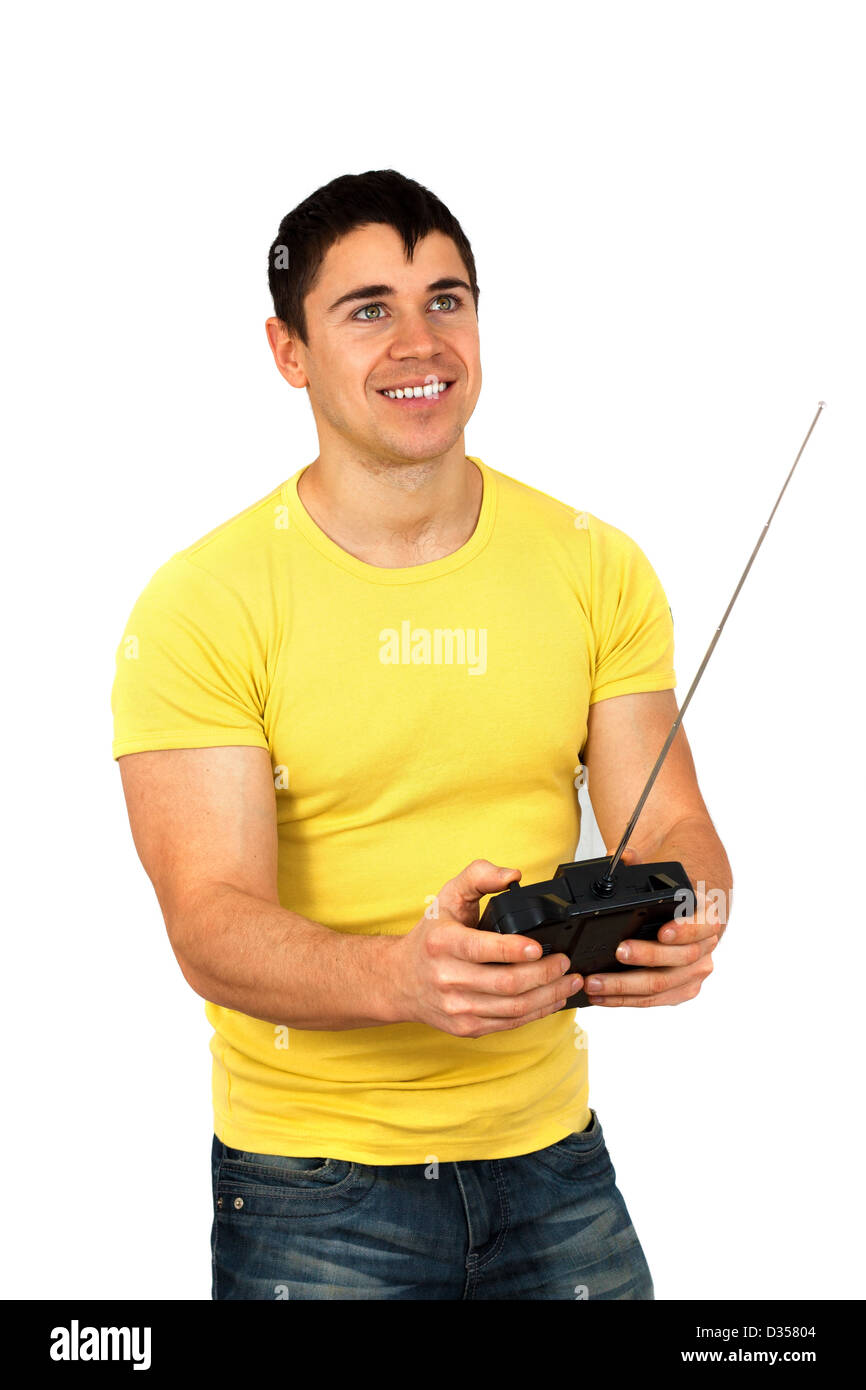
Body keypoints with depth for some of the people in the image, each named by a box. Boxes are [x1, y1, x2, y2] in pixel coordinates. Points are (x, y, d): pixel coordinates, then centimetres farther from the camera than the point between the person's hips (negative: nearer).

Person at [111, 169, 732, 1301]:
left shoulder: (596, 569, 1)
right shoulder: (203, 605, -10)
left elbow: (669, 825, -1)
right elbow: (211, 926, -17)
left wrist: (684, 920, -25)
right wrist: (406, 975, -36)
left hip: (550, 1154, 4)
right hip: (313, 1180, -3)